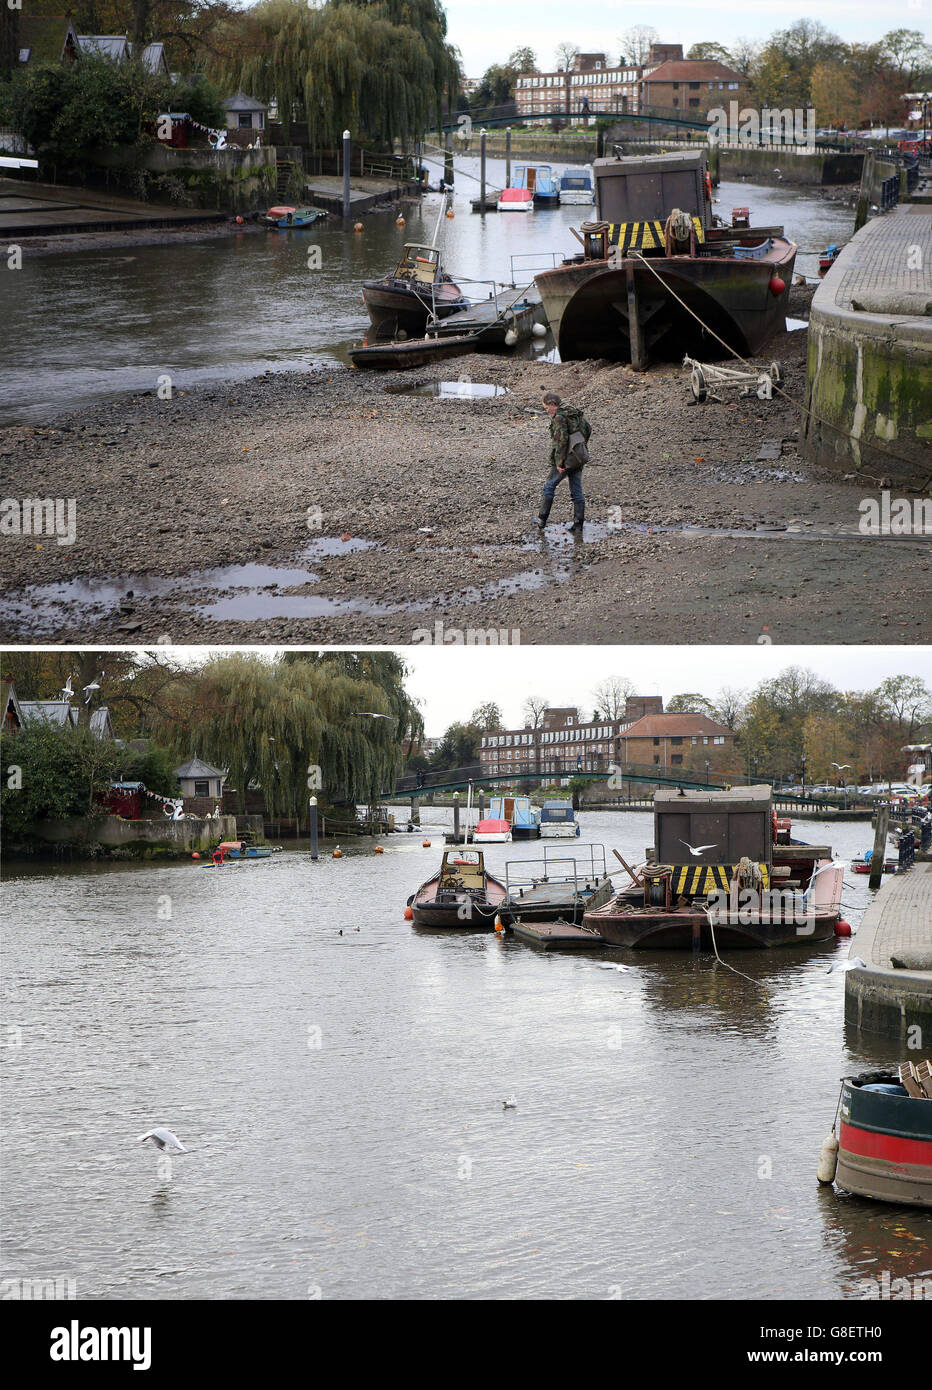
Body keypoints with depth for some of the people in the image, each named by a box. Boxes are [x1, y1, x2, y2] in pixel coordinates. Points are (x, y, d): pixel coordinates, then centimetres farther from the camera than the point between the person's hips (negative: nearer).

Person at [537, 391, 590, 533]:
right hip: (578, 459, 8)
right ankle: (578, 524, 8)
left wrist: (560, 463, -20)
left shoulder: (559, 417, -16)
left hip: (565, 459, -8)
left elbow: (561, 440, -23)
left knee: (549, 487, 7)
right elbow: (588, 429, 20)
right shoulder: (577, 413, 10)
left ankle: (542, 520, 10)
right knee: (577, 491, 10)